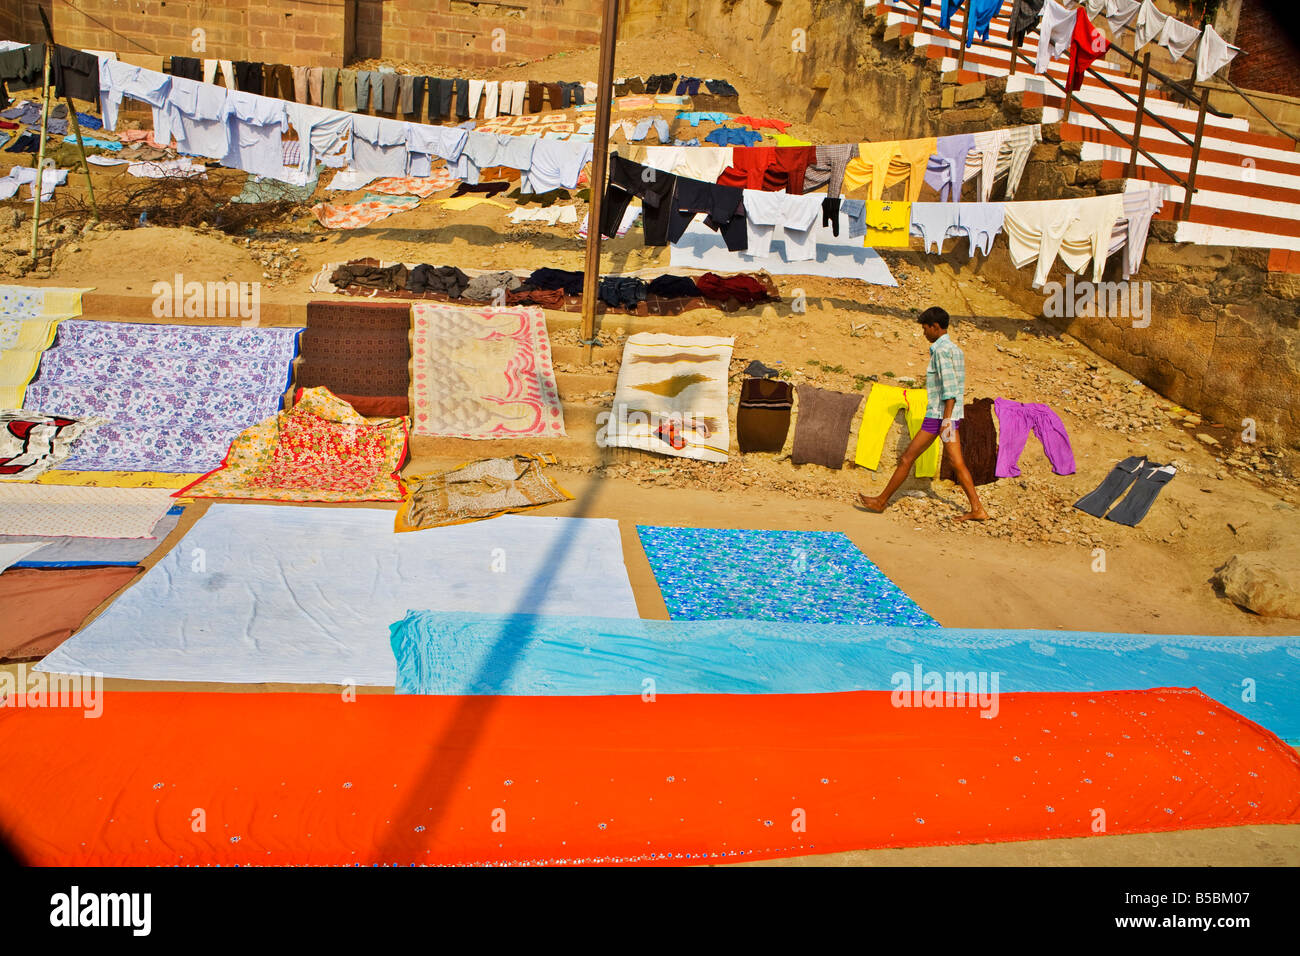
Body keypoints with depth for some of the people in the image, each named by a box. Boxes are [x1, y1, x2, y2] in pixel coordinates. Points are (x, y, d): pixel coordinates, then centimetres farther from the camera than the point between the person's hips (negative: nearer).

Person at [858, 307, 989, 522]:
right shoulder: (955, 349, 16)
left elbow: (950, 387, -21)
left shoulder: (941, 350, -13)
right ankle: (977, 509, 3)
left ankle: (881, 501, 10)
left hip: (939, 415, -9)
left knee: (908, 458, 0)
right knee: (957, 463, 6)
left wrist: (946, 421, -24)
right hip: (951, 415, 9)